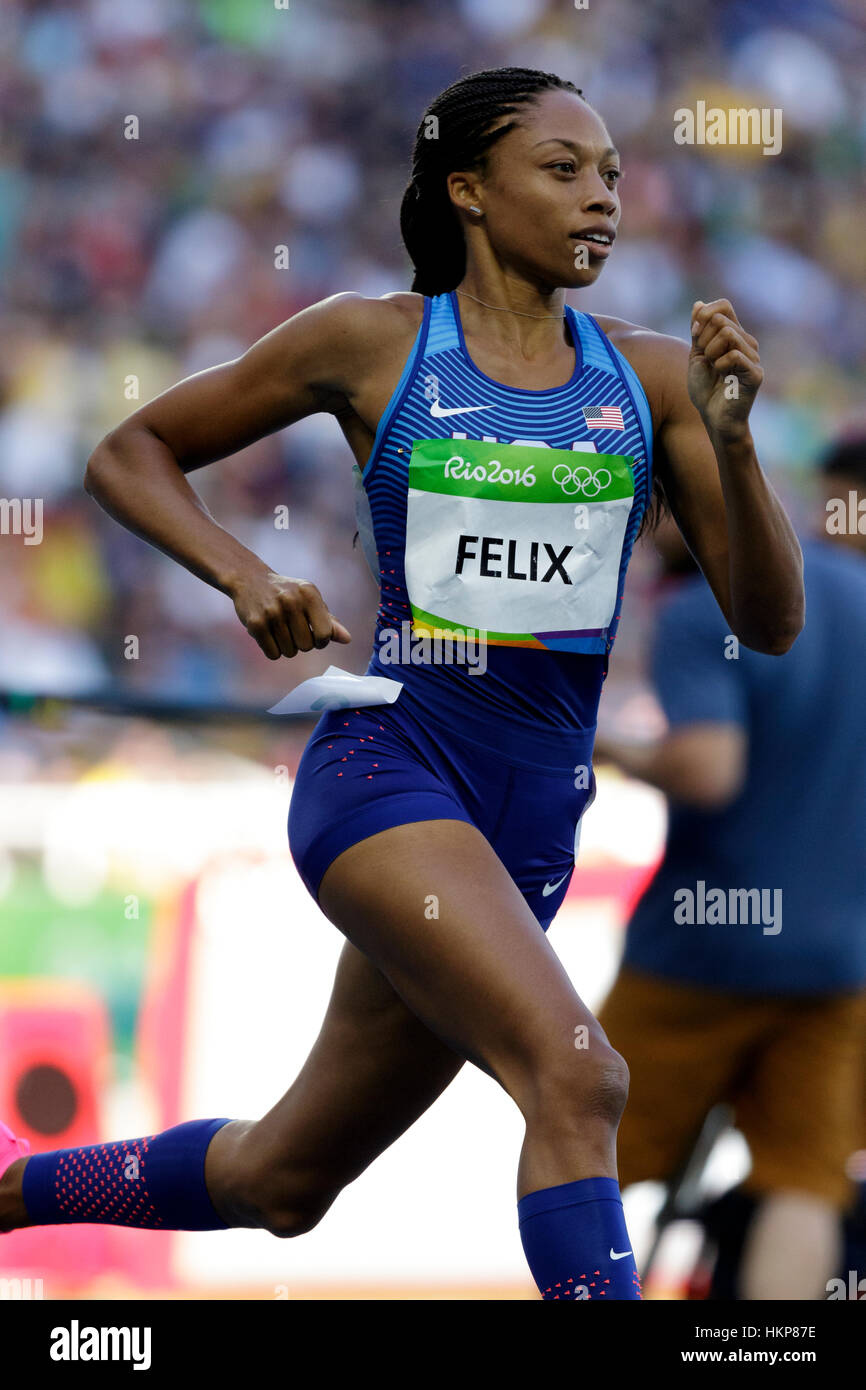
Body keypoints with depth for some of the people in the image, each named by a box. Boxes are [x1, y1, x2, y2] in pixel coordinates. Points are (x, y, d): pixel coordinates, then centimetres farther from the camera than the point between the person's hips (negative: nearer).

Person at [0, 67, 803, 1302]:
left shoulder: (649, 376, 6)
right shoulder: (370, 344, -1)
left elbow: (770, 622, 1)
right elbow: (129, 455, 9)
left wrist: (730, 439, -14)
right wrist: (243, 576, -8)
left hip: (538, 815, 5)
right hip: (390, 768, -5)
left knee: (280, 1180, 16)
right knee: (576, 1073, -28)